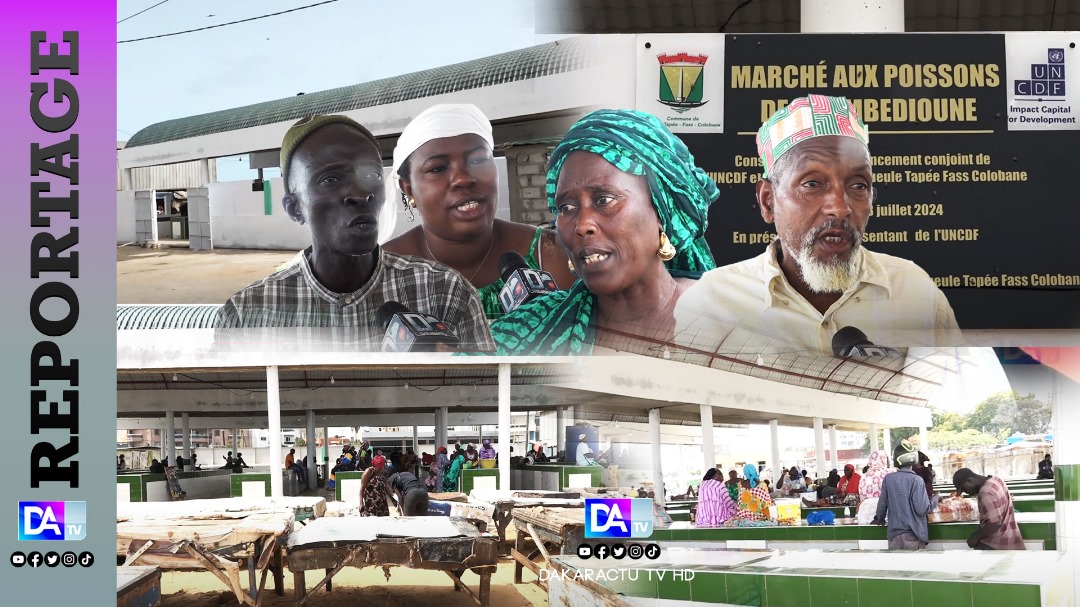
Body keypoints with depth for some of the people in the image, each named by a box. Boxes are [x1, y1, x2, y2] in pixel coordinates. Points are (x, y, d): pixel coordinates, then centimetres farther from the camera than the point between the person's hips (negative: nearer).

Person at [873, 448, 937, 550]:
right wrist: (935, 500, 7)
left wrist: (879, 519, 28)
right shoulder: (916, 480, -10)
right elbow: (922, 509, -13)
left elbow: (882, 504, 8)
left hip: (894, 534, 4)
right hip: (913, 535, -4)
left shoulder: (888, 479, 1)